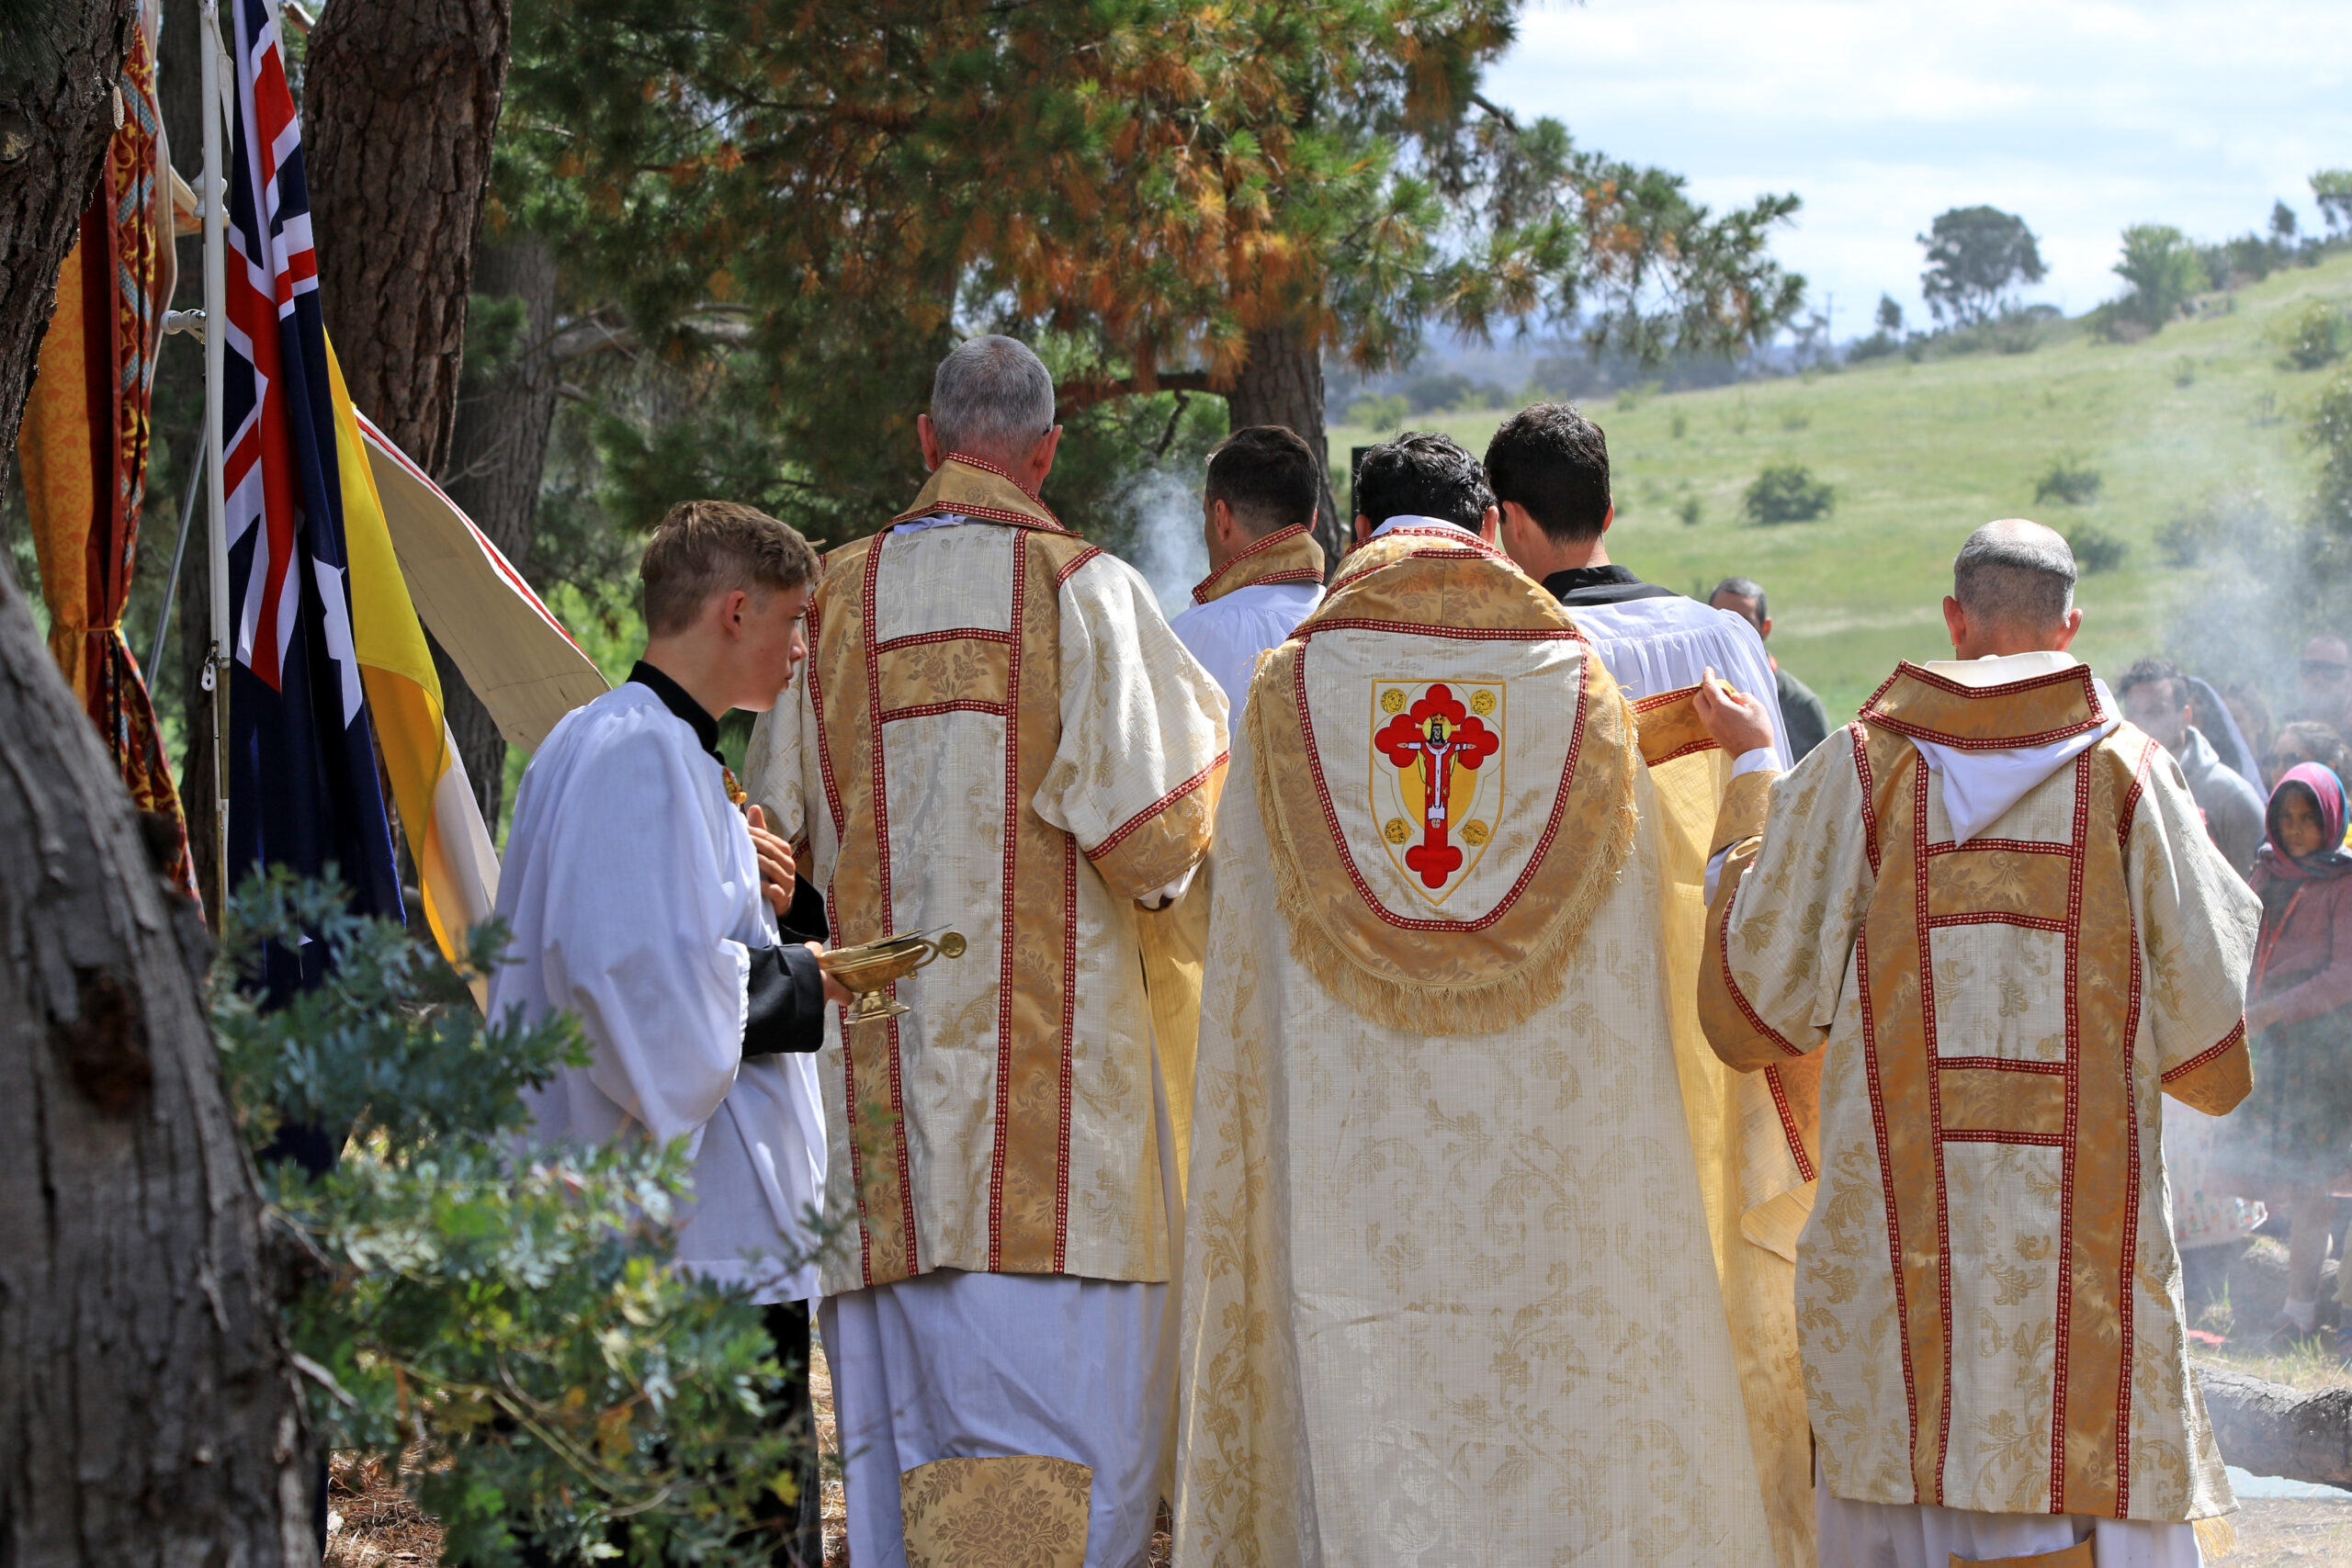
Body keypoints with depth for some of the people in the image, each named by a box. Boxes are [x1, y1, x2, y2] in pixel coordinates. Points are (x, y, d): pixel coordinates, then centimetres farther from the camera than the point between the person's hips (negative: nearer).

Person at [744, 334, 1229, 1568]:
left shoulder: (835, 600, 7)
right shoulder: (1085, 590, -4)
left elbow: (780, 839, 10)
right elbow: (1156, 834, -8)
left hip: (879, 1075, 4)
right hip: (1053, 1069, -4)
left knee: (908, 1439, 8)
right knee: (1074, 1432, -5)